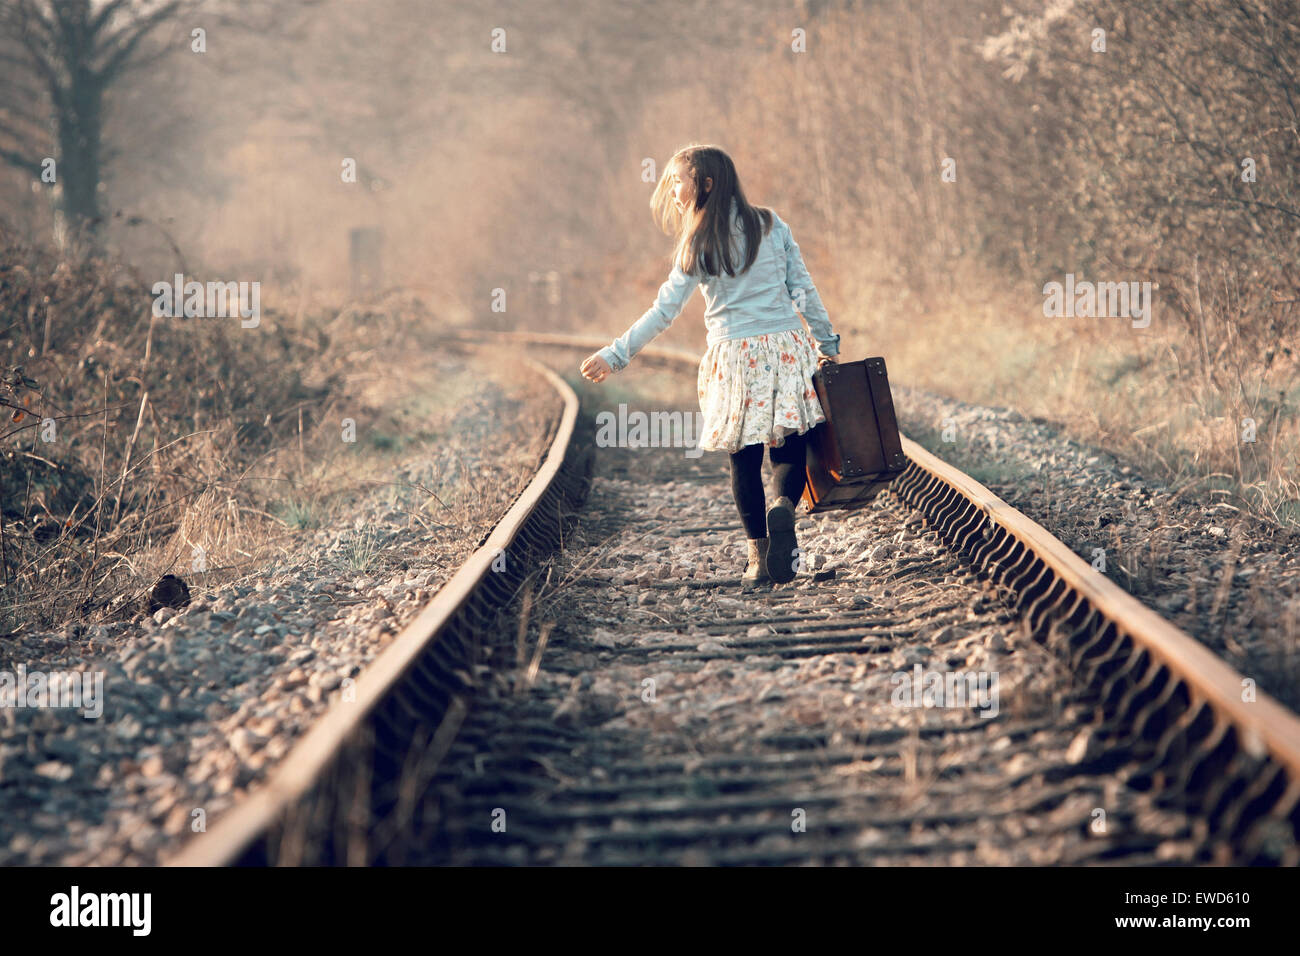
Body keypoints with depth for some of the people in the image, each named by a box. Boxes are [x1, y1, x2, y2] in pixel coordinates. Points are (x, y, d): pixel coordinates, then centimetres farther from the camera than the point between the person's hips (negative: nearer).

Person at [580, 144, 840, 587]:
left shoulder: (697, 245, -3)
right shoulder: (772, 225, 5)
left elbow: (663, 311, -5)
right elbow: (803, 289, 5)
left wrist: (615, 355, 1)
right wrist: (827, 342, 15)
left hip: (734, 357, -2)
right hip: (787, 351, 2)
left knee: (744, 459, 8)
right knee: (789, 450, 7)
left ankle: (760, 556, 7)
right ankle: (782, 506, -24)